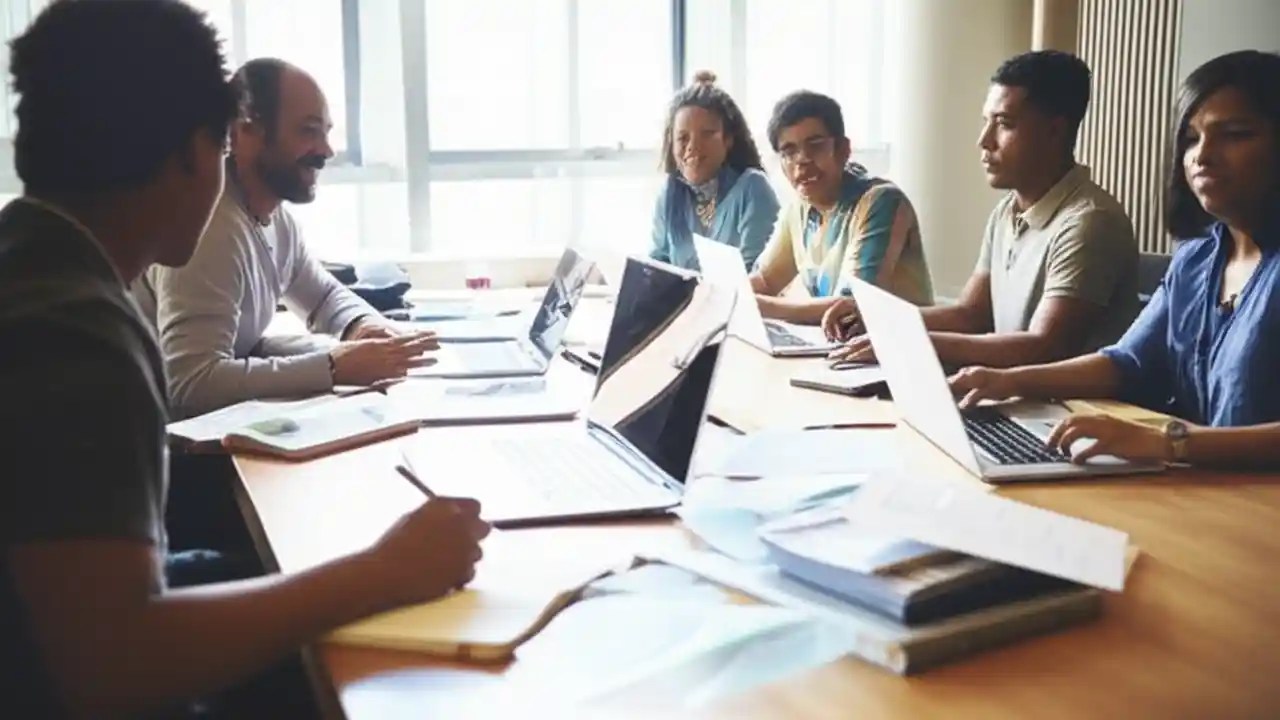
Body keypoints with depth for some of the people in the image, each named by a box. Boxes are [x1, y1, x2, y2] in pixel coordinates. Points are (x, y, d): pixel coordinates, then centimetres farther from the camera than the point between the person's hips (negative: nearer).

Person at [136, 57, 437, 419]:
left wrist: (364, 324, -5)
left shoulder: (274, 214, 1)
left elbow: (325, 295, 18)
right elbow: (192, 384, -35)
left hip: (224, 414, 8)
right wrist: (335, 367, -33)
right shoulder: (207, 225, -26)